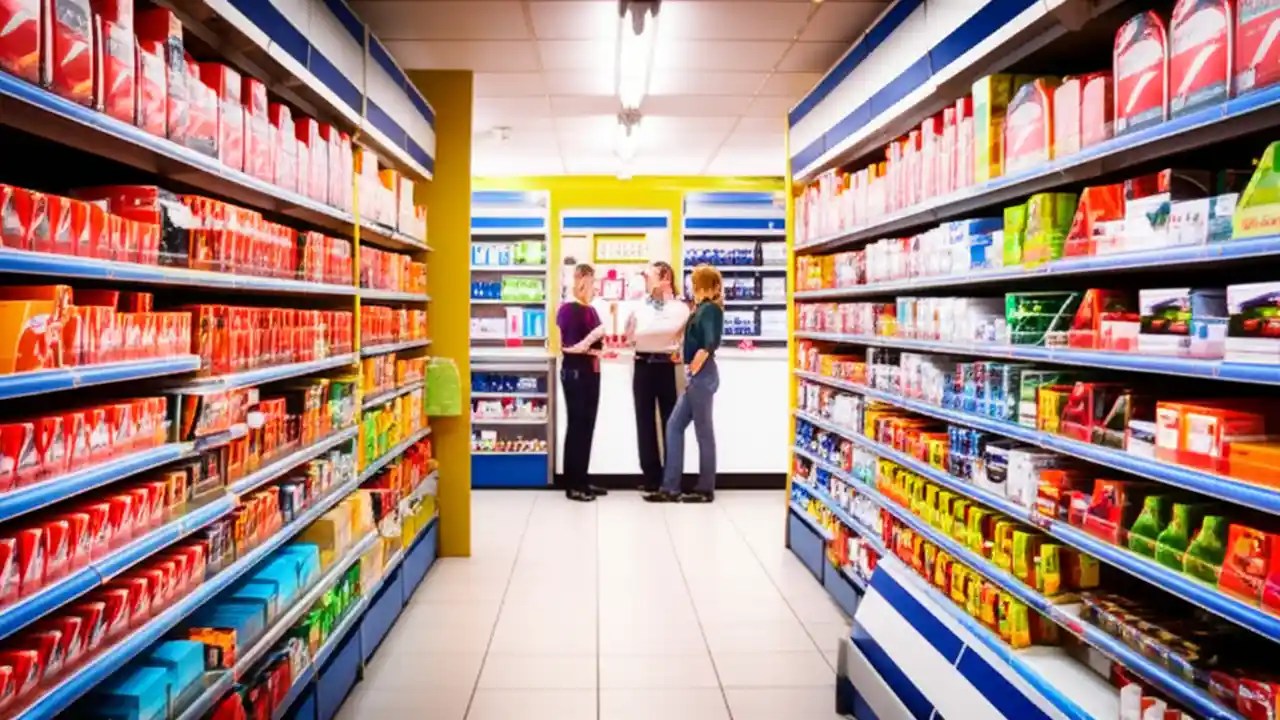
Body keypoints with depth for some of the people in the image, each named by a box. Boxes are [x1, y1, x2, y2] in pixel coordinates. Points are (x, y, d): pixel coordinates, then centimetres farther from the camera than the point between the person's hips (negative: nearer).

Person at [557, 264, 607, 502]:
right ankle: (572, 485, 5)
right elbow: (569, 346, -18)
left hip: (591, 372, 9)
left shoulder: (591, 310, 14)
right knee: (576, 426, -3)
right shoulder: (568, 309, -11)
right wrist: (593, 336, -24)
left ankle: (582, 482, 19)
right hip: (575, 373, -9)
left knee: (587, 427, 11)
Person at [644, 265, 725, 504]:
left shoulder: (710, 309, -11)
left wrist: (693, 369, -15)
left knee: (703, 432, 0)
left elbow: (709, 345, -23)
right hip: (696, 378, 9)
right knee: (674, 426, 8)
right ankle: (670, 488, 11)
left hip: (702, 376, -9)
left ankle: (705, 490, 11)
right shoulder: (703, 309, 16)